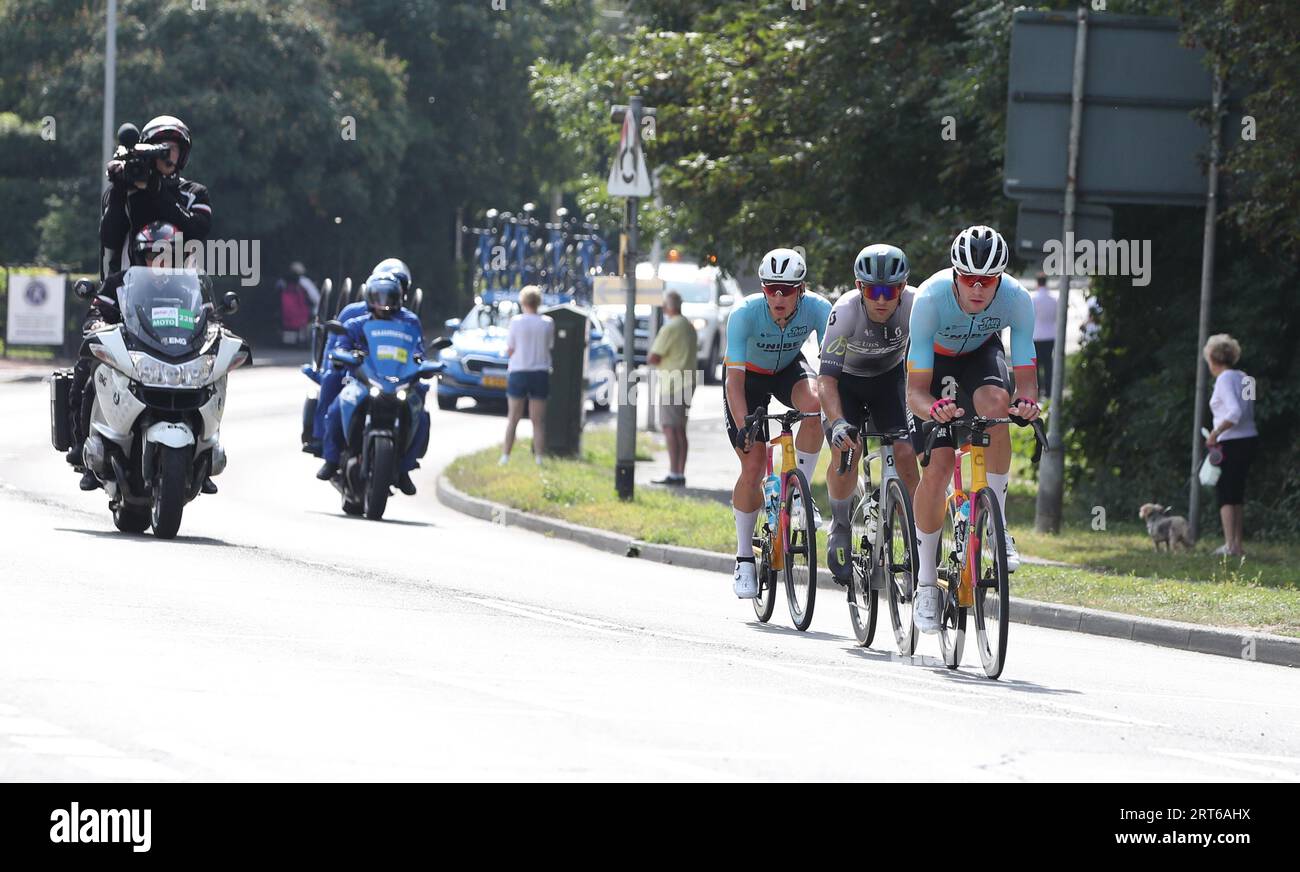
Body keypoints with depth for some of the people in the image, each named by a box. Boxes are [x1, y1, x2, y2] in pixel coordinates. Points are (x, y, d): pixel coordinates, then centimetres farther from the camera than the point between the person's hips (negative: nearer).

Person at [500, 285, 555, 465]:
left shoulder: (516, 322, -9)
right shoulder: (548, 323, -4)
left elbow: (509, 351, -5)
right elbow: (549, 346, 2)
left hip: (518, 372, -1)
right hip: (540, 372, 1)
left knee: (513, 419, 8)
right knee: (538, 421, 7)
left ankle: (505, 456, 6)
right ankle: (539, 458, 3)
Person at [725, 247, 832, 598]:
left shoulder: (817, 309, -29)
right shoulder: (744, 314, -33)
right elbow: (735, 380, -35)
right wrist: (743, 427, -47)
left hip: (789, 368, 2)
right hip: (749, 375, -2)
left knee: (815, 404, -34)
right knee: (754, 467, -11)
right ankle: (744, 558, 5)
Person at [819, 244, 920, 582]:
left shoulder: (915, 306, -30)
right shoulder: (846, 311, -34)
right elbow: (827, 379, -38)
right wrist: (838, 424, -53)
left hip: (890, 378, 2)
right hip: (846, 380, -2)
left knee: (905, 454, -16)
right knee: (846, 449, -22)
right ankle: (840, 527, 1)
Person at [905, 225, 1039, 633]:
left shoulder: (1016, 299, -31)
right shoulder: (931, 298, -37)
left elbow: (1026, 377, -27)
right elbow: (916, 390, -34)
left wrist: (1027, 401, -50)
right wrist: (932, 408, -57)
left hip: (981, 353, 1)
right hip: (933, 359, -1)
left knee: (995, 401, -34)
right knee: (938, 465, -14)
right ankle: (926, 581, 1)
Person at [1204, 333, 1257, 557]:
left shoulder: (1224, 379, -13)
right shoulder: (1243, 378, 13)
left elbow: (1235, 412, -24)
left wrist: (1215, 434, -17)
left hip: (1232, 443, -8)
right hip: (1249, 439, 8)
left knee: (1225, 493, -4)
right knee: (1236, 494, 14)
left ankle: (1230, 545, -10)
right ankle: (1237, 544, 15)